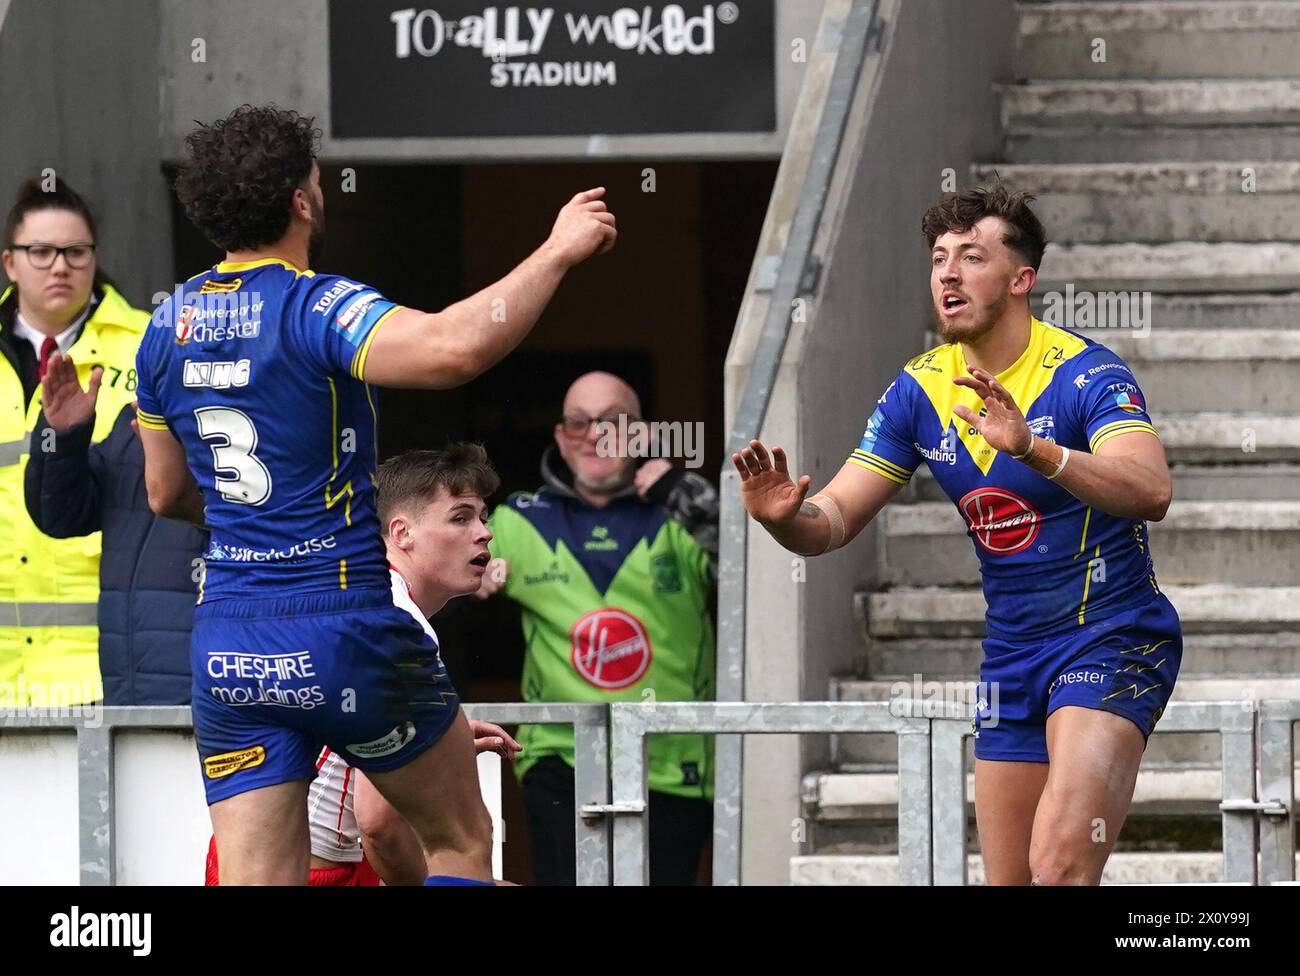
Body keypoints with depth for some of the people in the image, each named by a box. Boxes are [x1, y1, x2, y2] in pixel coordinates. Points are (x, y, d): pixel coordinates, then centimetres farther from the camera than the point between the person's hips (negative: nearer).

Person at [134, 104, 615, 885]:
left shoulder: (169, 327, 8)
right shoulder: (317, 308, -14)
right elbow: (455, 347, -33)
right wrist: (557, 253, -21)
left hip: (226, 649, 6)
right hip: (343, 636, -6)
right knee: (462, 842, 15)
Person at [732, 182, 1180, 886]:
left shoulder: (1087, 374, -15)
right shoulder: (920, 391, 2)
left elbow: (1151, 493, -33)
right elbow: (835, 520, 1)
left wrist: (1034, 448, -47)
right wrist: (785, 517, -23)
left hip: (1112, 642, -7)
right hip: (1012, 655, 7)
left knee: (1059, 863, -25)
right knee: (1008, 881, 7)